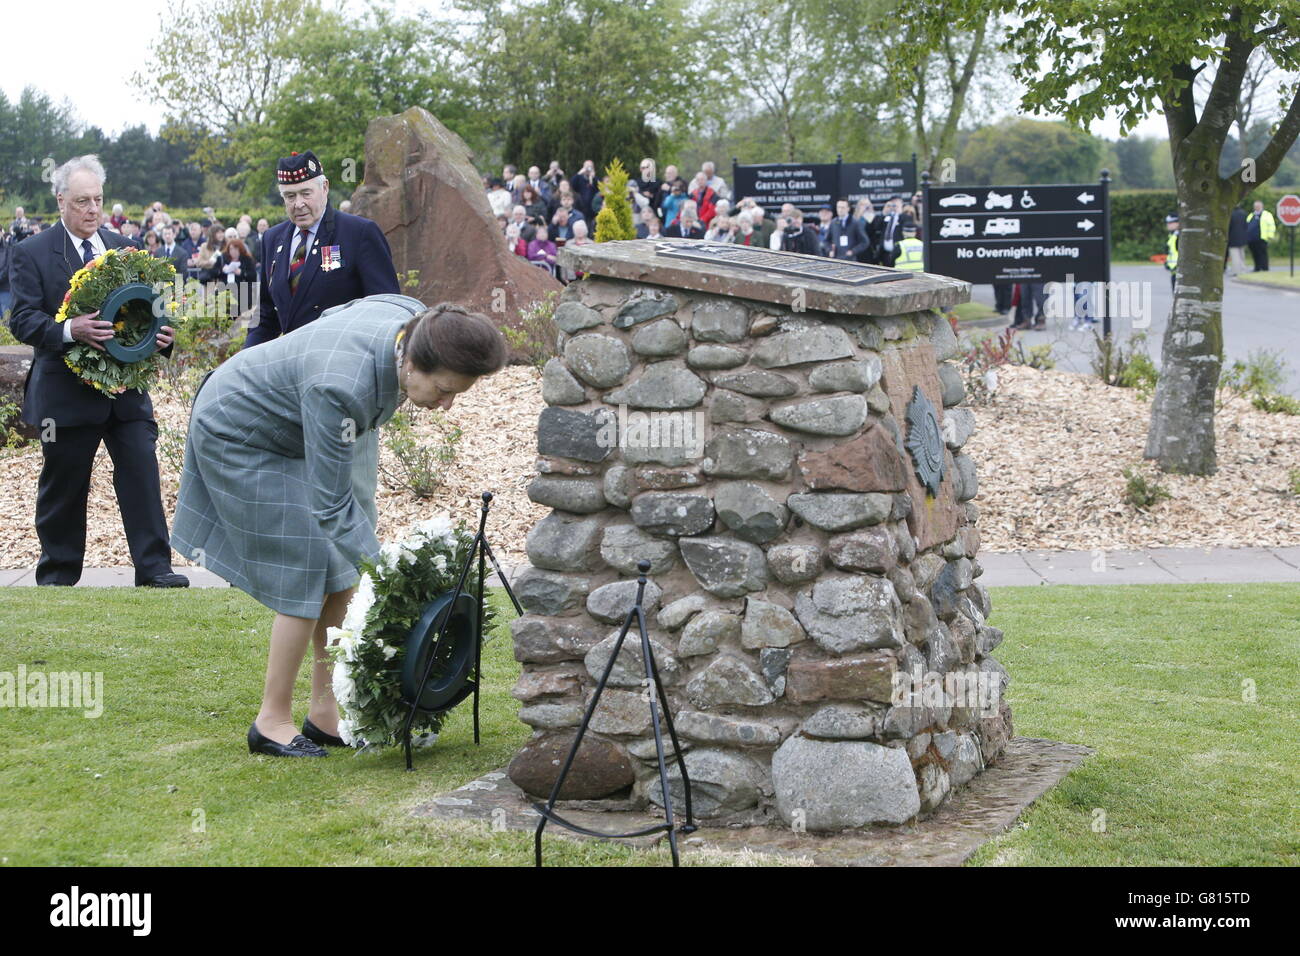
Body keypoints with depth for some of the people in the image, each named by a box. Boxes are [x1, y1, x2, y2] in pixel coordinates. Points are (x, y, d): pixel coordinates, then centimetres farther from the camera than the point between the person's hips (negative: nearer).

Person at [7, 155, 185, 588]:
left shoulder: (123, 248, 13)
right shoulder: (32, 253, -1)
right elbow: (23, 318, -11)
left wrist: (159, 333, -6)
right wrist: (69, 330, -28)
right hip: (66, 390, -3)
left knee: (142, 472, -5)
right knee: (63, 487, 7)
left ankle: (154, 568, -1)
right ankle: (57, 576, 20)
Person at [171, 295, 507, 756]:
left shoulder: (417, 322, -20)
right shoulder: (340, 385, -42)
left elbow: (332, 317, 2)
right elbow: (331, 502, -35)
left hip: (298, 423, 8)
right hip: (241, 437, -8)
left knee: (343, 571, 2)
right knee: (307, 573, -11)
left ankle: (327, 714, 10)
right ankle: (272, 721, 2)